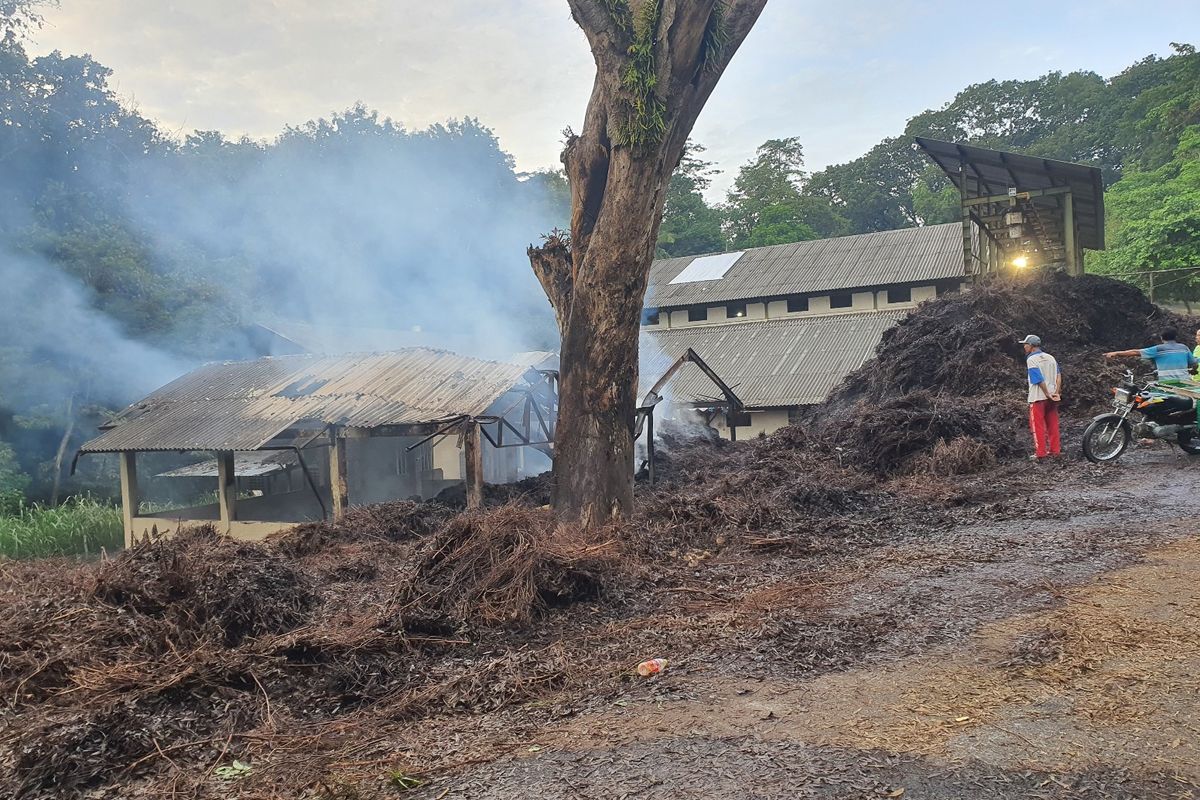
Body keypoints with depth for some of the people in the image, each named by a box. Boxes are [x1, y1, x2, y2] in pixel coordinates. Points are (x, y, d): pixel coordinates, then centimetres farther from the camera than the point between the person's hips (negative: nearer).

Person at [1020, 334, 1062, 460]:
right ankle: (1055, 450, 17)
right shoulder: (1050, 358, 10)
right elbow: (1058, 376, 3)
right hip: (1052, 396, 6)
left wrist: (1048, 394, -13)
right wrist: (1057, 393, -3)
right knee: (1053, 425, 12)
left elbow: (1039, 379, -18)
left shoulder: (1031, 360, -11)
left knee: (1038, 426, 0)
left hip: (1038, 397, -6)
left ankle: (1040, 453, 1)